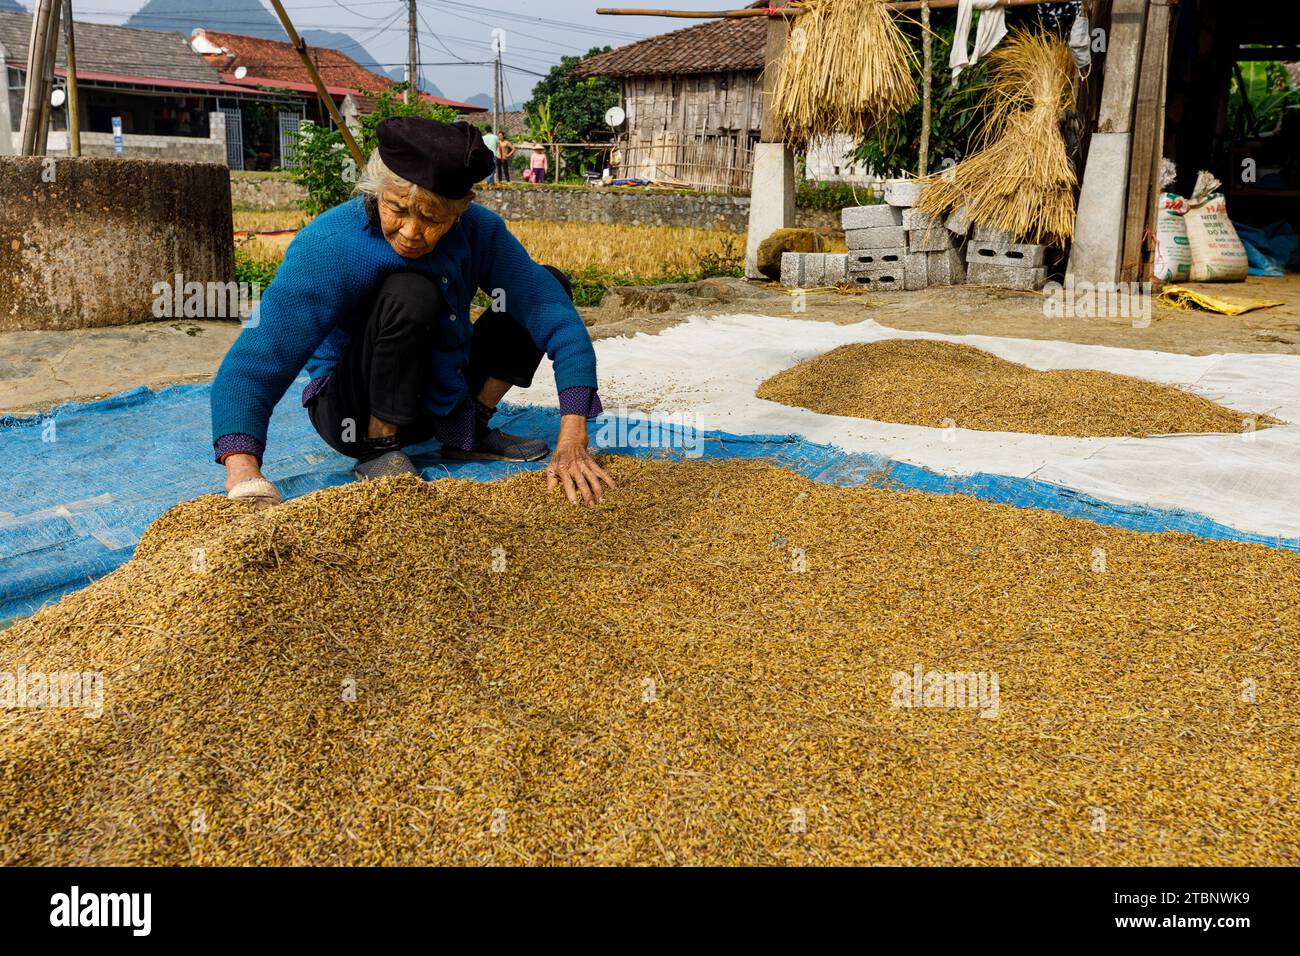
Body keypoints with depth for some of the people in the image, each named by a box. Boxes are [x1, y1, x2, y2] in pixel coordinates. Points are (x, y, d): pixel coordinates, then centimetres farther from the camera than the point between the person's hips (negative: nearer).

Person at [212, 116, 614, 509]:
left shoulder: (479, 230, -16)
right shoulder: (328, 246, -27)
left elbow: (558, 317, -22)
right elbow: (251, 367, -34)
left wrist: (572, 443, -34)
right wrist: (243, 474, -52)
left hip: (441, 400, 5)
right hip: (355, 414, -5)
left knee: (549, 282, -5)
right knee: (410, 293, -33)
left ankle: (469, 431, -2)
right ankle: (379, 450, -16)